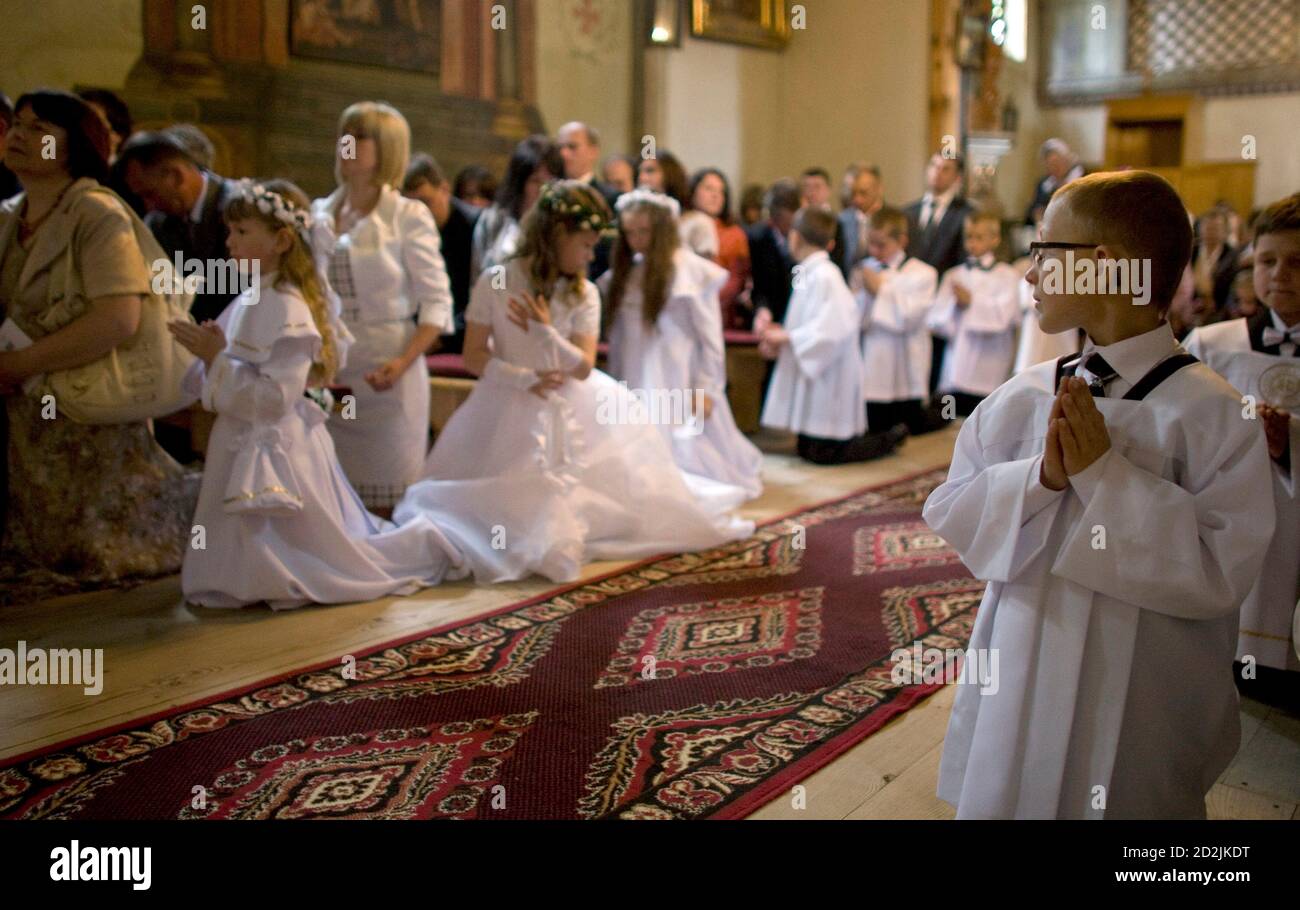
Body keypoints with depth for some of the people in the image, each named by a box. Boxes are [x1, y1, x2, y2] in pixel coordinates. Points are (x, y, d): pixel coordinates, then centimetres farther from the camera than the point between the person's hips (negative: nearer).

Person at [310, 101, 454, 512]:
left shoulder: (408, 216, -3)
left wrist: (403, 362, -19)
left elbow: (436, 301, -7)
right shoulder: (320, 216, 9)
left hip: (388, 371, -4)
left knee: (388, 501, 2)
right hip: (331, 372, 4)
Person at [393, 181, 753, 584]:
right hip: (511, 411, -3)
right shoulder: (495, 283, -10)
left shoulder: (584, 293, -3)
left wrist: (545, 332, -23)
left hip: (570, 412, 3)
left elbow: (584, 368, -9)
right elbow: (474, 357, -9)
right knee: (513, 511, -11)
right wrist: (526, 379, -21)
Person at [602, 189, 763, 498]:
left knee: (681, 457, -5)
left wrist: (706, 389, -11)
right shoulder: (624, 272, 9)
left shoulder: (691, 270, -8)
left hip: (678, 385, -5)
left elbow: (710, 335, -8)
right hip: (635, 384, 5)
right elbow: (619, 333, 11)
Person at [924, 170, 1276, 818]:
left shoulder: (1208, 412, -13)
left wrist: (1104, 474, -22)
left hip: (1134, 713, -4)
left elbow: (1222, 569, -19)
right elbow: (950, 510, -3)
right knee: (1002, 797, 16)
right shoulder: (1022, 399, -1)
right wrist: (1040, 478, -19)